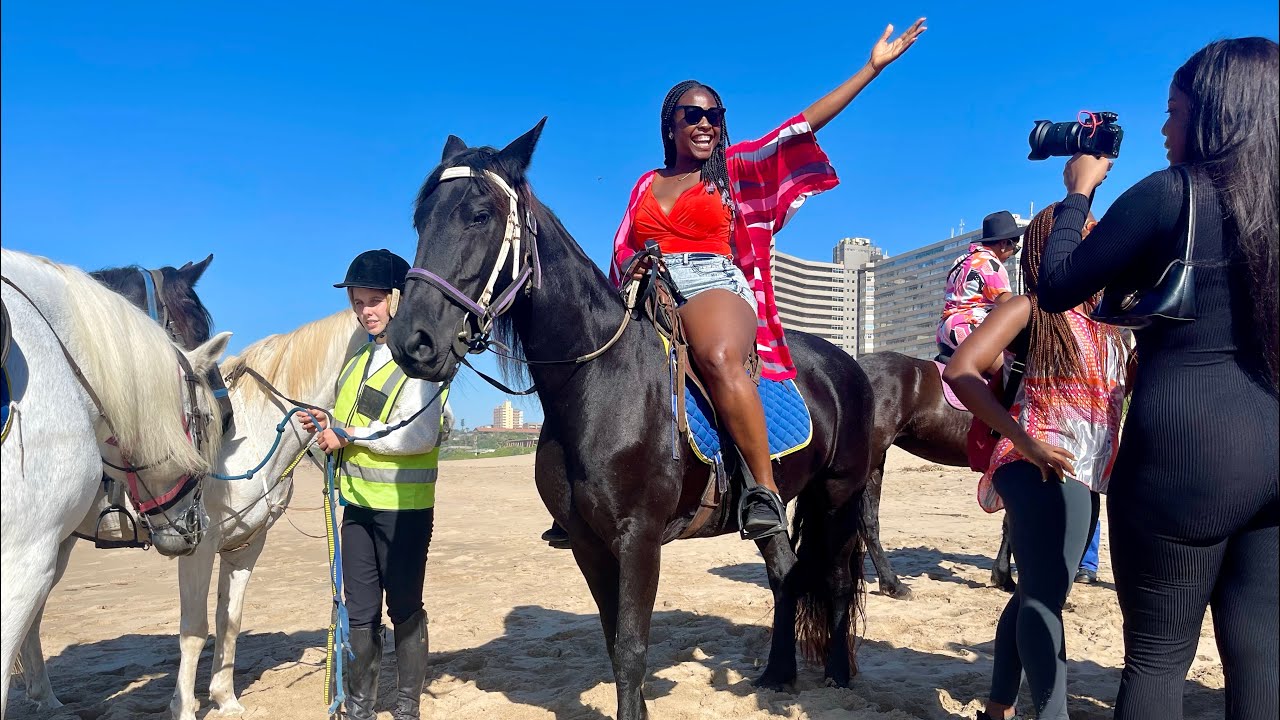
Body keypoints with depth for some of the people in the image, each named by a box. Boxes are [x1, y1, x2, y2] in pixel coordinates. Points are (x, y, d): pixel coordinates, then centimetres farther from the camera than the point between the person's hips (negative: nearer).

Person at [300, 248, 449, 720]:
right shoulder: (356, 362, 14)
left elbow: (419, 434, -24)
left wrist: (349, 434, -17)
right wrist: (326, 426, 2)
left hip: (404, 507, -7)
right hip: (358, 504, 7)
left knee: (405, 610, 6)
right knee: (360, 613, 14)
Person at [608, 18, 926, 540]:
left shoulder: (734, 169, 16)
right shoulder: (647, 184, 23)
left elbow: (800, 128, 10)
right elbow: (621, 253, 20)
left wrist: (872, 67, 8)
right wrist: (633, 267, -6)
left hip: (716, 288, -2)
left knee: (719, 358, -39)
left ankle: (765, 490, -36)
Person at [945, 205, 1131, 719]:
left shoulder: (1103, 319, 16)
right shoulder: (1030, 309, -6)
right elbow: (959, 372, -19)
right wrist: (1024, 442, -22)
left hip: (1087, 475, 9)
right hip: (1046, 472, -9)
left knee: (1036, 593, 15)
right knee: (1045, 596, -9)